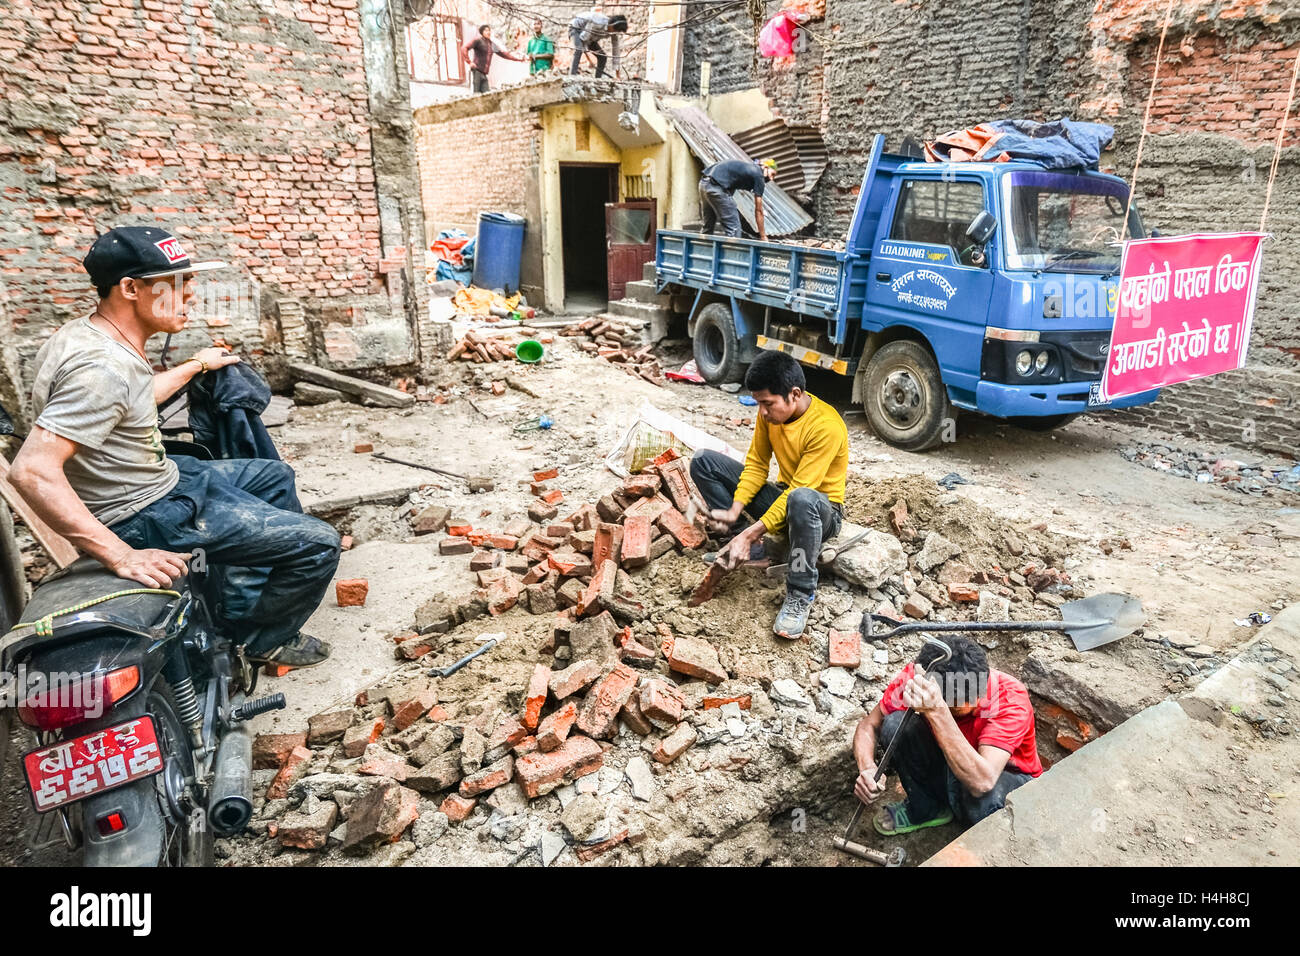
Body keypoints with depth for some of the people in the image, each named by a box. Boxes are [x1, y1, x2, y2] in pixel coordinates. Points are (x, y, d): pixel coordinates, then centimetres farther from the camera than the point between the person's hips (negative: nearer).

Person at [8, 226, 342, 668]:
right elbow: (31, 471, -36)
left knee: (275, 476, 28)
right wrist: (121, 556, -35)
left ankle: (245, 598, 33)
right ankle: (264, 639, 15)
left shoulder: (86, 333, 2)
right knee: (319, 544, -13)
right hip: (148, 515, -10)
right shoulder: (102, 367, -30)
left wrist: (196, 365, 36)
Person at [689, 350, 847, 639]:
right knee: (704, 461, -5)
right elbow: (757, 463, -2)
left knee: (801, 499, -46)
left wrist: (751, 534, -33)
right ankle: (749, 548, -6)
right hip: (782, 497, 7)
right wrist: (734, 511, -16)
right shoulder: (771, 412, -7)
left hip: (820, 512, -7)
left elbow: (799, 489, -30)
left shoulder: (826, 427, -28)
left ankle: (801, 595, -25)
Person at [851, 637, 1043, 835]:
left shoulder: (1011, 699, -33)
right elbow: (869, 725, -12)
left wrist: (937, 711, -55)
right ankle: (925, 808, 1)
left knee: (980, 800, -39)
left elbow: (982, 782, -45)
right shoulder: (916, 677, -24)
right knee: (895, 725, -25)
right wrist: (867, 769, -33)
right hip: (947, 766, 3)